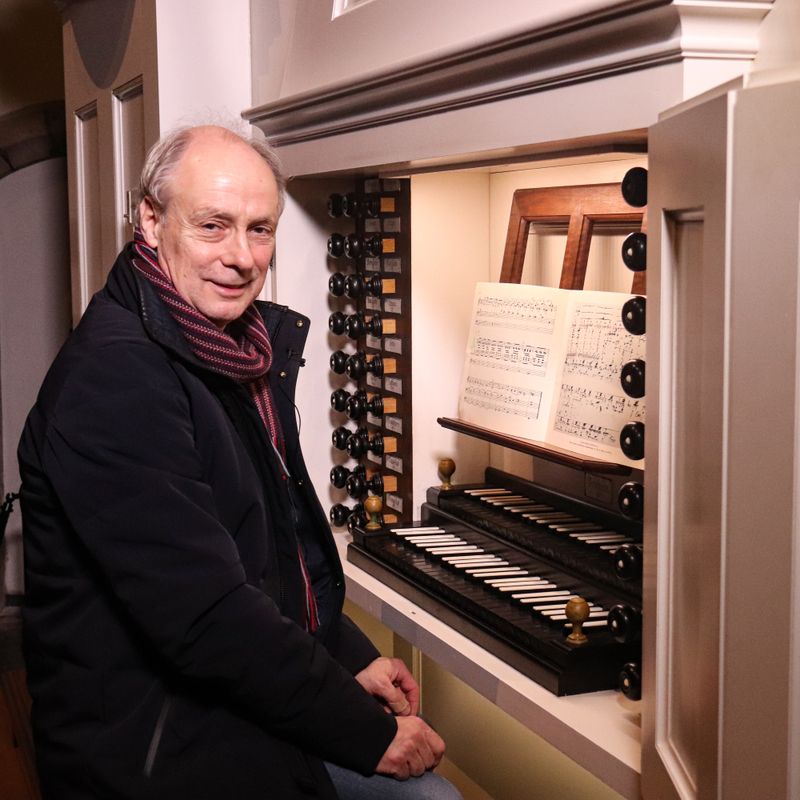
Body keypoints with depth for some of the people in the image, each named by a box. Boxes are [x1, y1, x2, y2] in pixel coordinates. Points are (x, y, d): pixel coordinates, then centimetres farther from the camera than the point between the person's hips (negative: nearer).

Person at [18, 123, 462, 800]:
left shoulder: (240, 355, 10)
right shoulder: (113, 380, -23)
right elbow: (204, 615, -27)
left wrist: (352, 659, 8)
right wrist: (370, 734, -19)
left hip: (252, 712, 9)